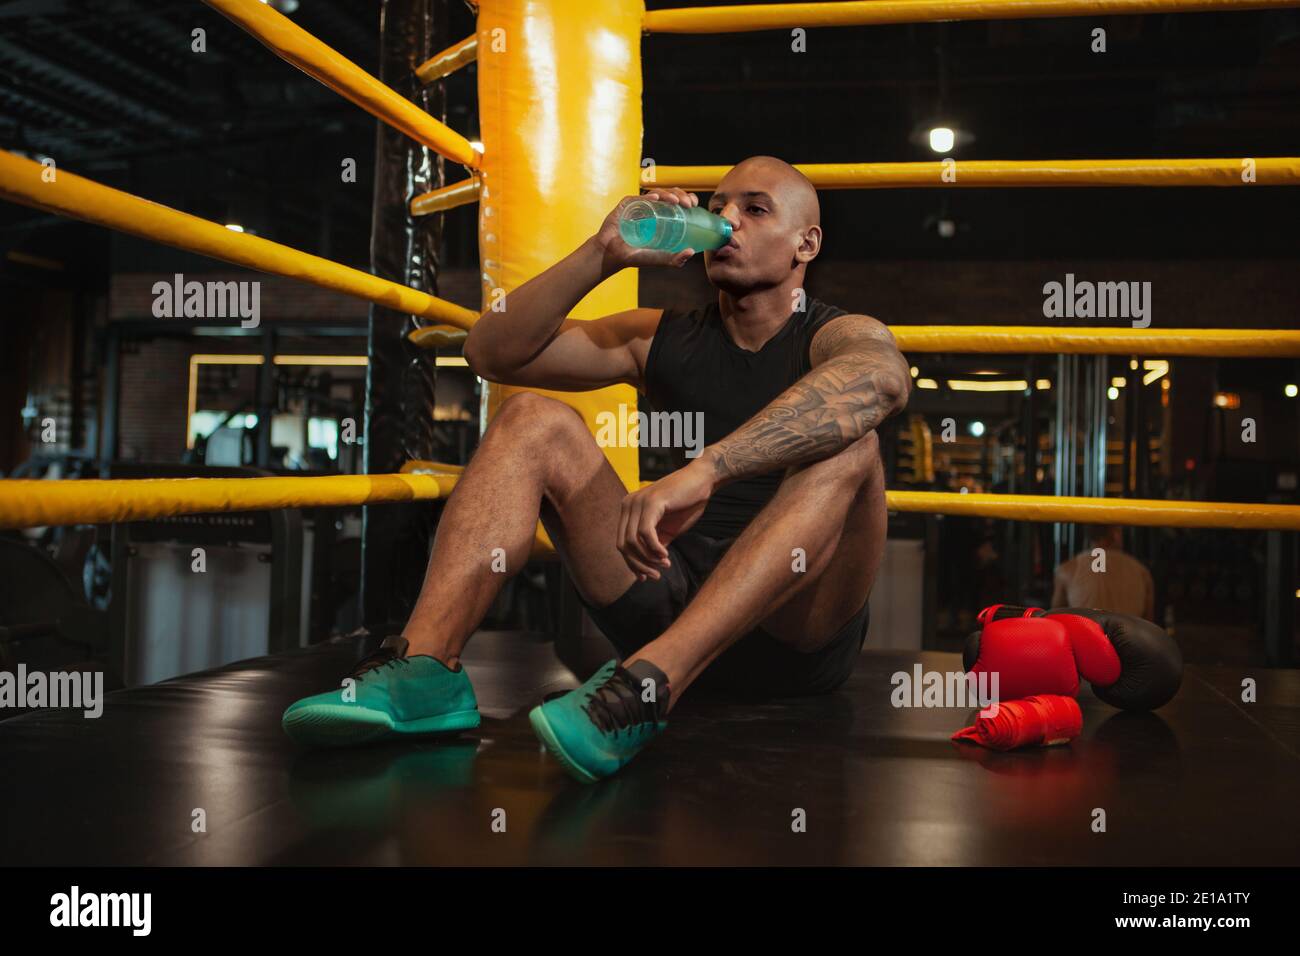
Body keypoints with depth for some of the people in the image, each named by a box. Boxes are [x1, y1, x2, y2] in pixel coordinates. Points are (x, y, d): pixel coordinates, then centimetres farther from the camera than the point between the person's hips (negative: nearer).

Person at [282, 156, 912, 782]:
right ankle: (424, 668, -25)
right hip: (669, 602, 4)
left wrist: (705, 469, -43)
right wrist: (603, 255, -9)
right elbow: (492, 353, 4)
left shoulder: (839, 334, 0)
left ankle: (650, 685, -44)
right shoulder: (663, 338, 13)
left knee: (847, 442, -28)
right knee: (534, 420, -5)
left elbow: (883, 378, -30)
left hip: (797, 633, -3)